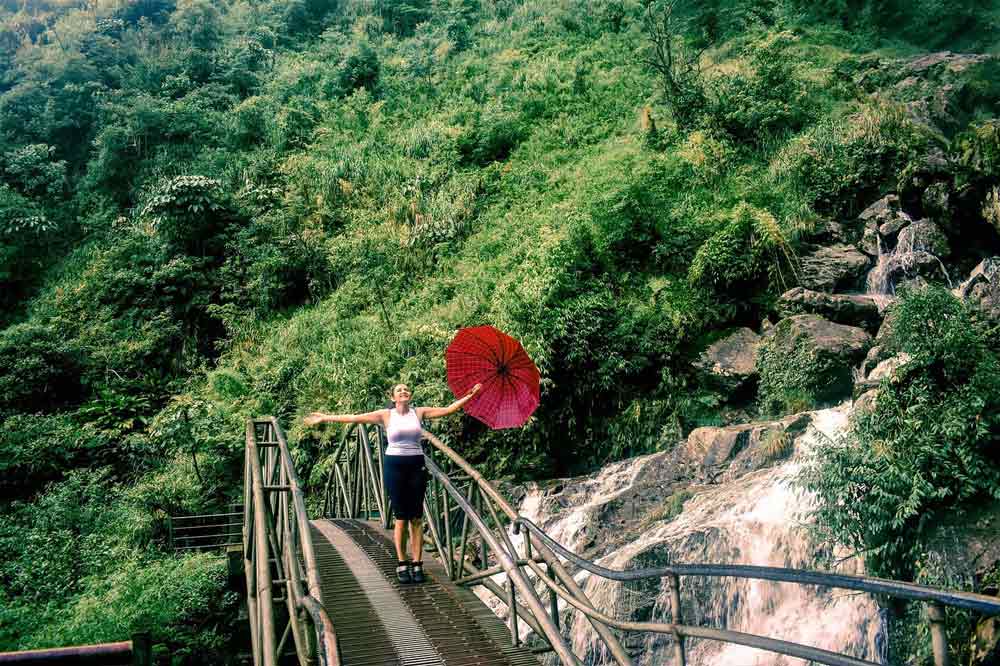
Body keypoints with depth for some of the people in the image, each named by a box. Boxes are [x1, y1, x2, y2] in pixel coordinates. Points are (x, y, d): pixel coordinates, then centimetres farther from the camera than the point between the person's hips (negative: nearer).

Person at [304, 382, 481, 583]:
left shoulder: (419, 413, 7)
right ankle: (402, 564, 9)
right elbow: (354, 418, 1)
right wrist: (325, 418, -2)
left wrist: (469, 396, 0)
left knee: (416, 518, 2)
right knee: (401, 517, 0)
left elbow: (448, 409, 6)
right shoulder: (386, 415, 3)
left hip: (416, 466, 1)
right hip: (394, 466, -1)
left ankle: (417, 564, 6)